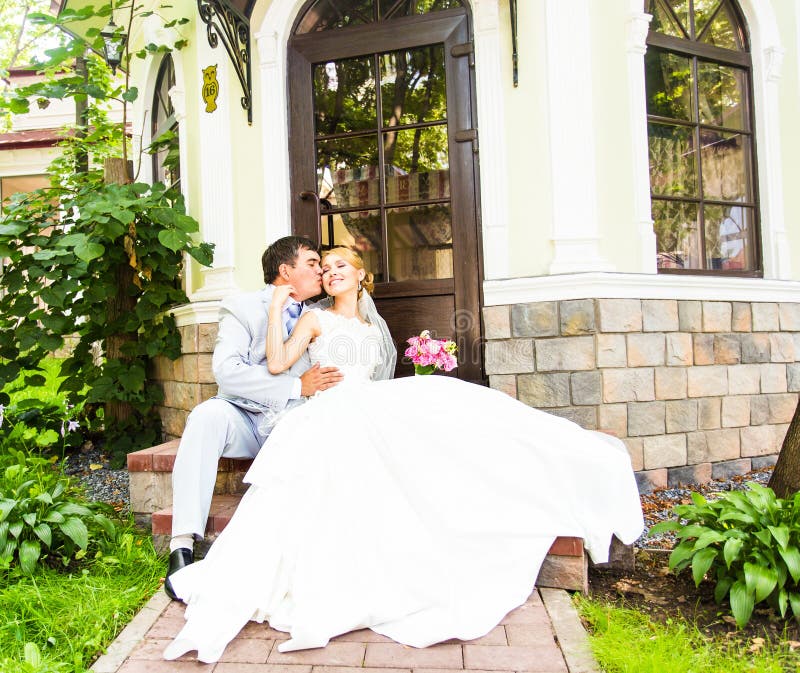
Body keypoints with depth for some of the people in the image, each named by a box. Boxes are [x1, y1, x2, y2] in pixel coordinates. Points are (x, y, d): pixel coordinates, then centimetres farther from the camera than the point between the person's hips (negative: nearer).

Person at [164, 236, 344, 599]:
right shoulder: (242, 308, 0)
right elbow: (226, 370, -16)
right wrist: (297, 386, -21)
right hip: (245, 419, -3)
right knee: (209, 413, -36)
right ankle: (182, 546, -35)